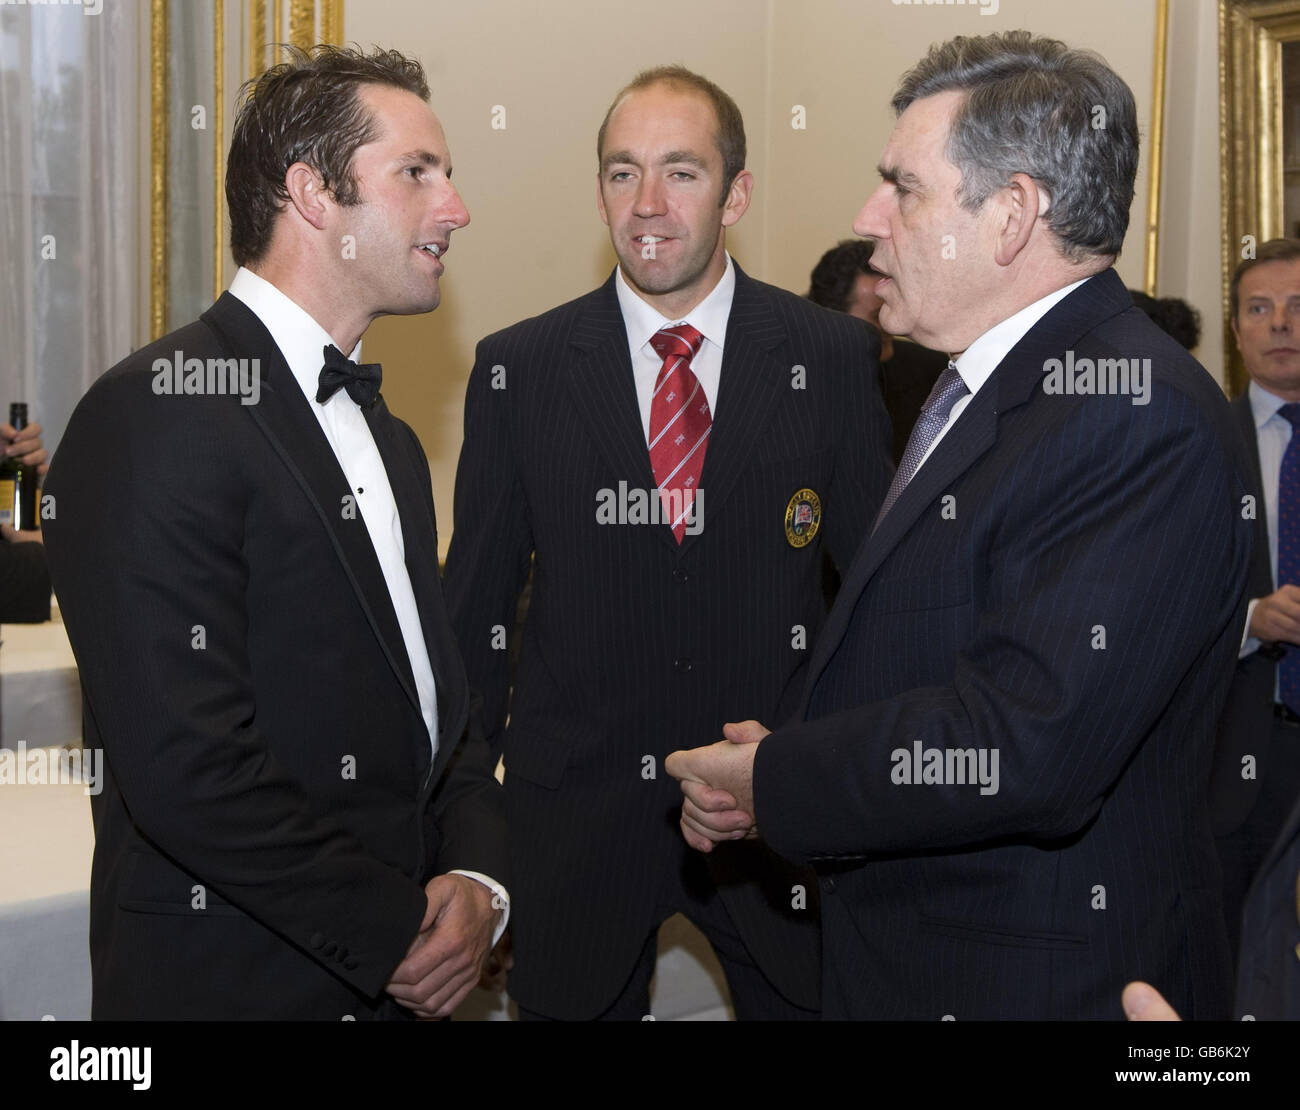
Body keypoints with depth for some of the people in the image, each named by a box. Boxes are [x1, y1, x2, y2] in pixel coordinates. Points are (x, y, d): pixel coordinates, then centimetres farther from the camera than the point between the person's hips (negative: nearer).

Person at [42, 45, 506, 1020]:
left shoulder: (389, 439, 13)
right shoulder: (160, 416, -17)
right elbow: (186, 768, -23)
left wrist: (478, 880, -4)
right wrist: (397, 933, -14)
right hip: (233, 982, -7)